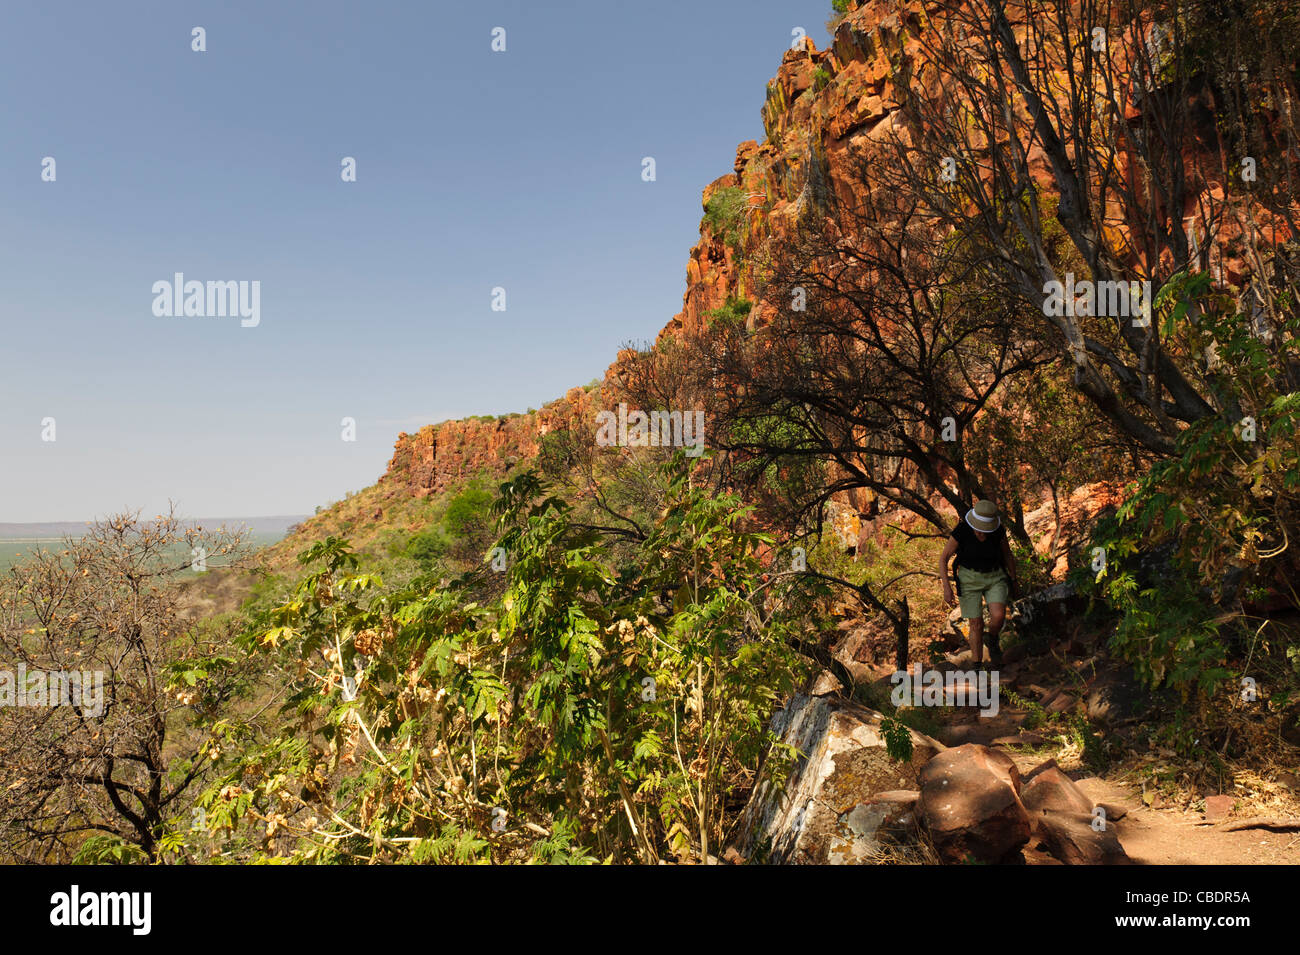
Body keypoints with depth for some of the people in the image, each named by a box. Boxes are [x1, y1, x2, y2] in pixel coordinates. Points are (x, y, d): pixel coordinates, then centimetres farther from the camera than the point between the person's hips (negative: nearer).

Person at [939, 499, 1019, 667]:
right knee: (976, 624, -2)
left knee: (998, 616, -20)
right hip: (969, 578, -1)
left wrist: (1014, 579, 15)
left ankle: (993, 640, 13)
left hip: (995, 577, 2)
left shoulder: (998, 530, -14)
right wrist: (947, 587, -21)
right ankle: (977, 666, 15)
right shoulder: (961, 531, -21)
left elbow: (1007, 554, 3)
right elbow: (943, 559, -14)